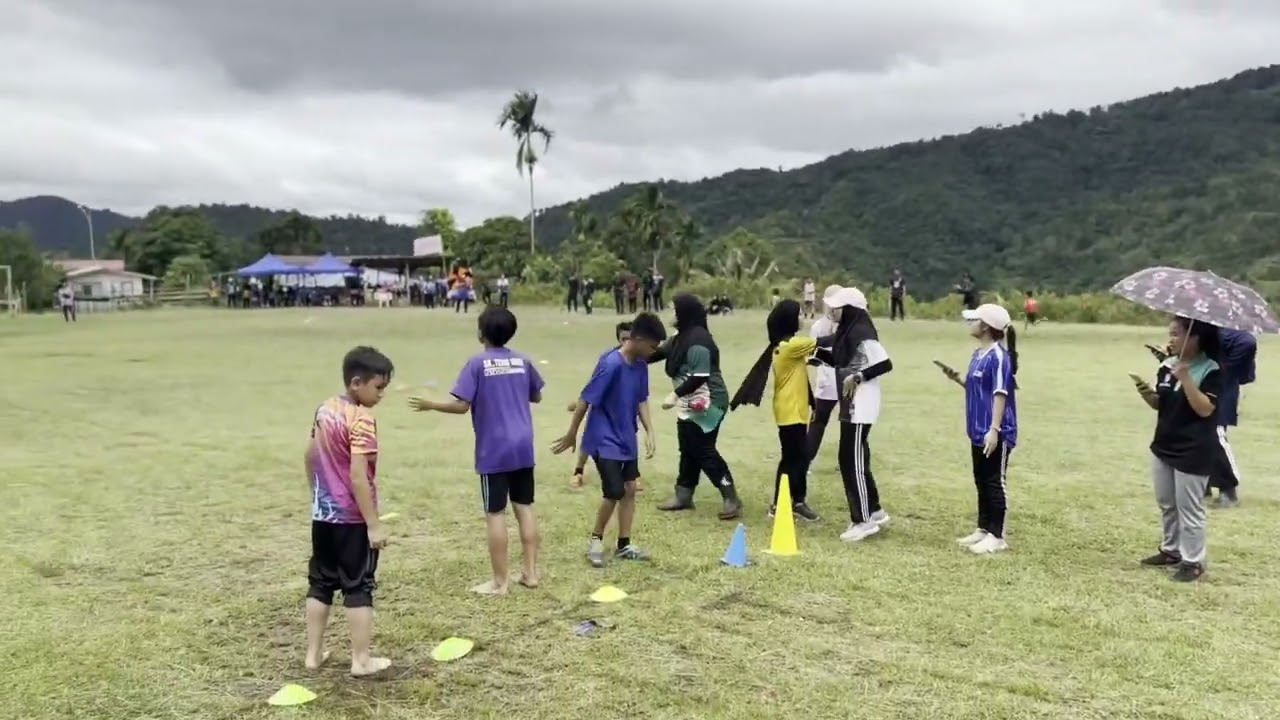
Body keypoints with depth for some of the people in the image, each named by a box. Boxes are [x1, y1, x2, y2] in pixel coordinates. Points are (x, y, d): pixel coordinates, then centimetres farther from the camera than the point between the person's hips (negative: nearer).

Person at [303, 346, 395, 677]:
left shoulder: (324, 409, 6)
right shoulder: (361, 420, -20)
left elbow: (310, 457, 16)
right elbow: (357, 477, -24)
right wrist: (374, 524, -21)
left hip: (323, 514, 8)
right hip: (352, 519, -8)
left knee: (320, 584, 16)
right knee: (359, 588, 2)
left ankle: (314, 653, 25)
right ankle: (361, 660, 9)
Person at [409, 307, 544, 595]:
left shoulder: (477, 363, -9)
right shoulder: (522, 360, 5)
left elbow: (462, 406, -14)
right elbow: (536, 397, 17)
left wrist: (430, 405, 0)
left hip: (493, 450, -5)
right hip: (523, 447, 5)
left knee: (495, 513, 1)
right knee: (524, 507, 11)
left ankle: (499, 582, 7)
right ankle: (530, 572, 16)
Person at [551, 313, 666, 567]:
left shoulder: (640, 365, 1)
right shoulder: (611, 364, -24)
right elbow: (585, 400, -19)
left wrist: (649, 433, 3)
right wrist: (571, 435, -12)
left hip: (627, 439, 8)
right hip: (604, 440, -8)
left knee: (630, 489, 10)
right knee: (615, 492, -9)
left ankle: (624, 545, 21)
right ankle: (595, 540, 13)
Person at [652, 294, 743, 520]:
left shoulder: (698, 340, -21)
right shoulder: (682, 336, 10)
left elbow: (700, 377, -25)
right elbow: (660, 352, 22)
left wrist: (675, 395, -24)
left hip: (705, 405, -10)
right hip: (690, 406, 10)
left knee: (705, 452, -7)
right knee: (689, 451, 16)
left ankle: (731, 499, -2)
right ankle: (683, 496, 26)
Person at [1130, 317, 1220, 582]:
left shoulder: (1210, 370, -15)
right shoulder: (1167, 365, 4)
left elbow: (1205, 409, -24)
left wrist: (1185, 378, -29)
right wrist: (1147, 393, -11)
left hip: (1194, 452, -7)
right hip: (1164, 446, 7)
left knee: (1189, 509, 1)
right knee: (1166, 504, 18)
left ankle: (1193, 561, 13)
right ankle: (1170, 550, 32)